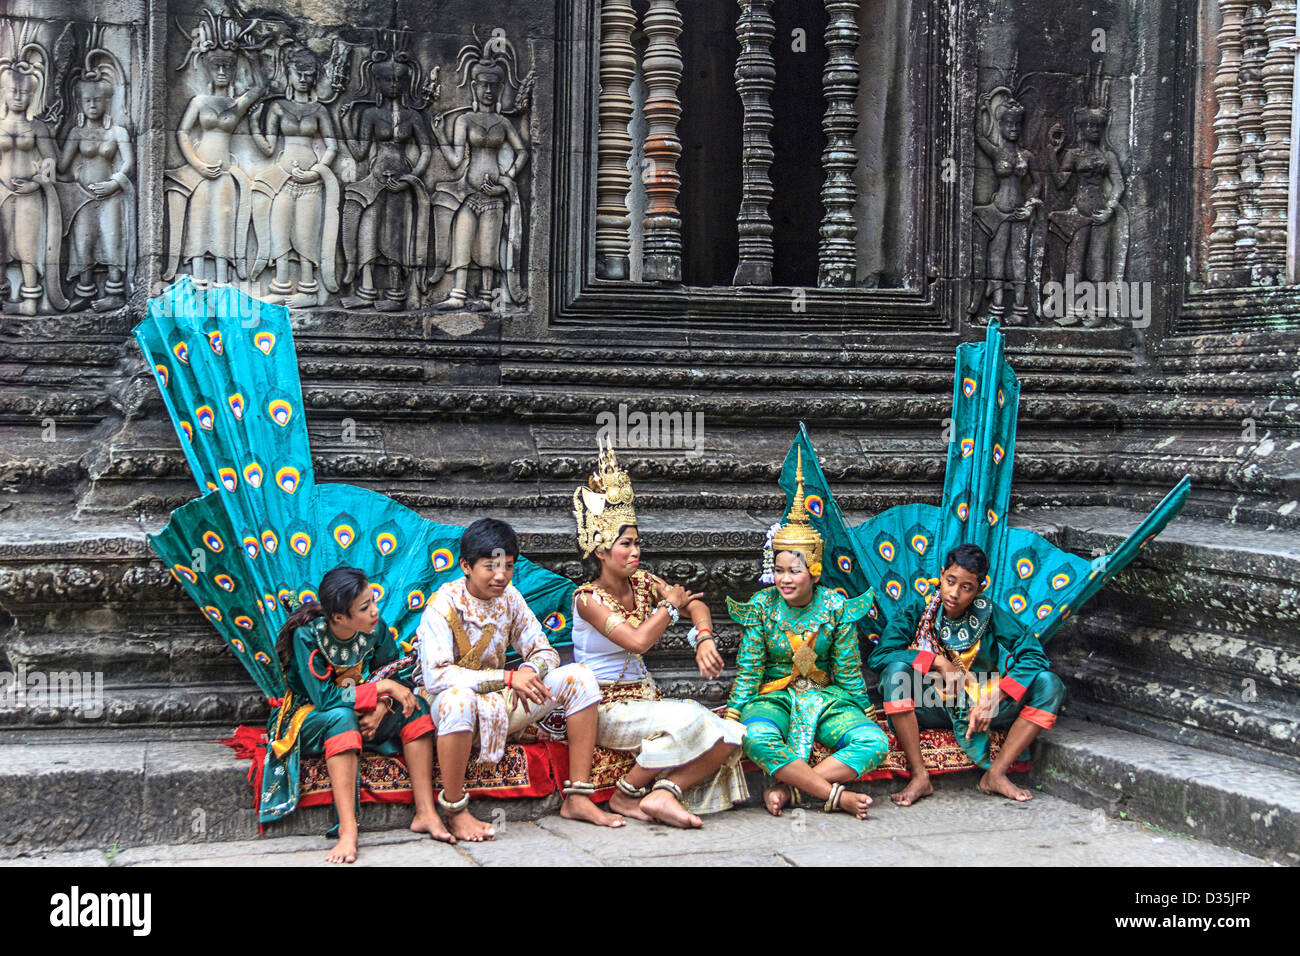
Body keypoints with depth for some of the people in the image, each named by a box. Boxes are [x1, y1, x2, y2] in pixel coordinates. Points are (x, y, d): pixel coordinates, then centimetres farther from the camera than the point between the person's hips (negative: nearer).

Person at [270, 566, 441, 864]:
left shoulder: (376, 629, -10)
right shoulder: (307, 635, -23)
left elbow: (396, 676, 0)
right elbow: (325, 697, -29)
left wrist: (381, 708, -22)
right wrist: (382, 687, -29)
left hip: (360, 716, 5)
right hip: (311, 719, -5)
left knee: (416, 706, -18)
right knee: (342, 717, -39)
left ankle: (425, 812, -23)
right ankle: (347, 830, -45)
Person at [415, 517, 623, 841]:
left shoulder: (509, 598, 1)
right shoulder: (444, 605, -17)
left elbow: (545, 652, 4)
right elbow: (436, 677, -28)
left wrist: (529, 670, -22)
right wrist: (508, 678, -33)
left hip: (499, 705, 6)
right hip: (445, 707, -6)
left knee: (579, 677, -10)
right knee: (458, 697, -43)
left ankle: (577, 798, -9)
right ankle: (455, 812, -25)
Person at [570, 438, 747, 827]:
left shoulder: (641, 582, 7)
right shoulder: (588, 598, -12)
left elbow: (696, 603, 9)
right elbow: (638, 640, -22)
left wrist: (704, 640, -12)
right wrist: (669, 605, -7)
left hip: (645, 698, 7)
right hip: (606, 706, -7)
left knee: (727, 736, -15)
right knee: (686, 720, -32)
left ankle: (664, 794, -20)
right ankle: (625, 795, -15)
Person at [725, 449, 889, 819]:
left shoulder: (835, 606, -2)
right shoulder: (763, 606, -2)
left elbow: (848, 671, 5)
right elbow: (749, 671, 0)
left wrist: (866, 713, 5)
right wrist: (732, 716, -8)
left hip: (825, 698, 2)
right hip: (774, 697, -2)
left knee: (875, 743, -26)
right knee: (757, 737, -38)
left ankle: (785, 786, -30)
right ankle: (836, 795, -31)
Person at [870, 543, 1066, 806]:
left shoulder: (989, 614, -4)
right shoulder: (917, 611, -6)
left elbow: (1034, 656, -12)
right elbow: (879, 655, -16)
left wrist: (993, 701, -22)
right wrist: (938, 662, -22)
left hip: (981, 707, 2)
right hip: (931, 708, -1)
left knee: (1050, 684, -18)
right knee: (897, 670, -32)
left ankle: (996, 774, -13)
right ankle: (919, 776, -26)